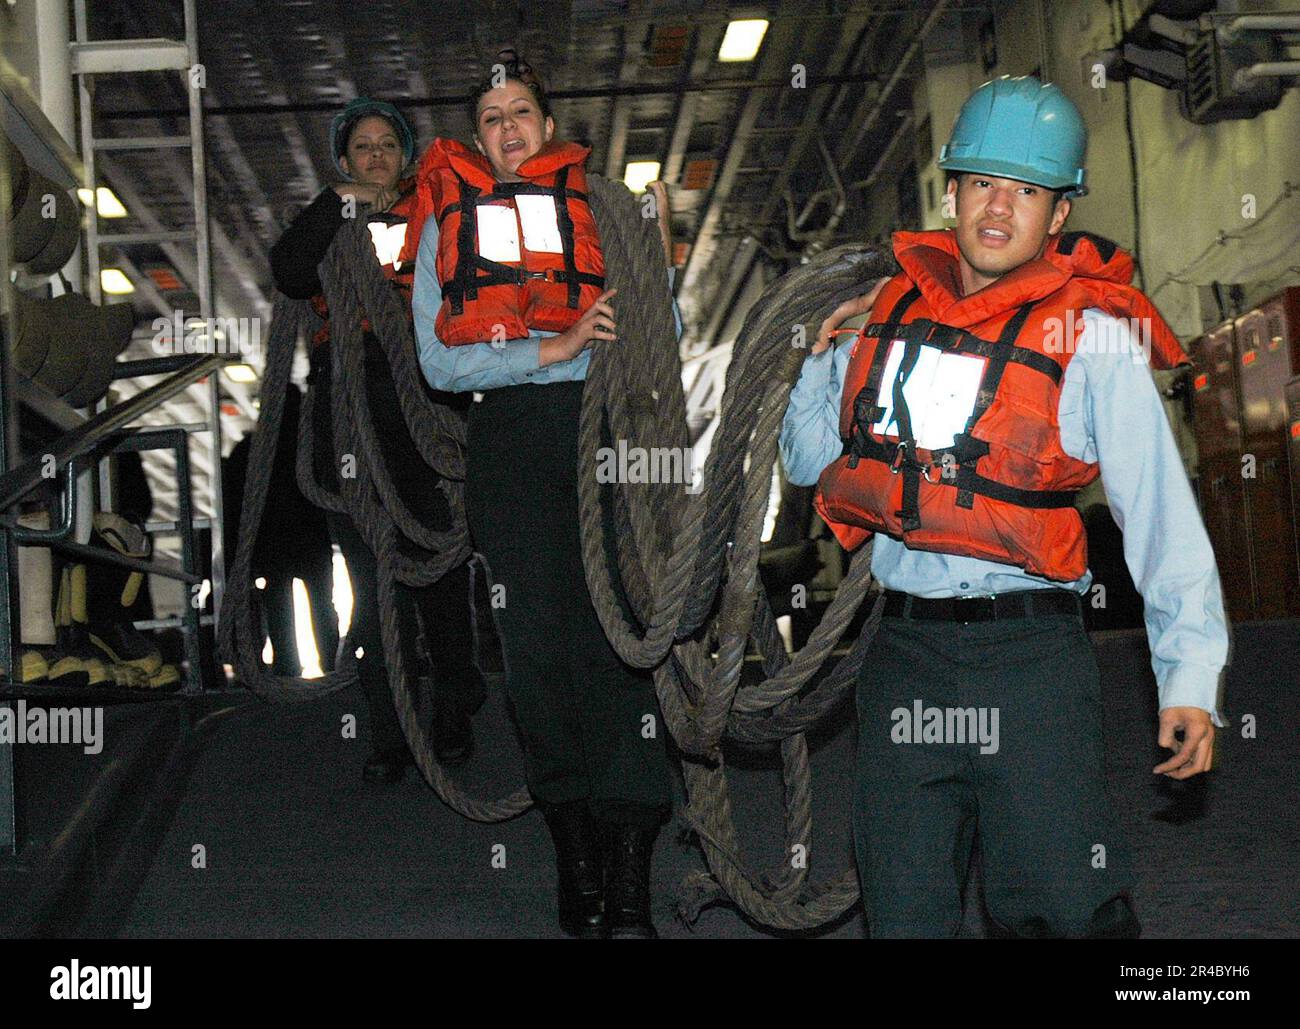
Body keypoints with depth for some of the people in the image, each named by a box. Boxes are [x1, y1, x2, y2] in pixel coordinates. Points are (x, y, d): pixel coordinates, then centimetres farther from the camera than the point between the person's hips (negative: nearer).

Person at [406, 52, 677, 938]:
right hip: (511, 442, 1)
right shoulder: (447, 225, 14)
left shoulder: (601, 207, 13)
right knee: (540, 642, 2)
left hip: (604, 428, -1)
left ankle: (630, 884, -10)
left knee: (616, 638, -9)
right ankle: (577, 862, 12)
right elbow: (439, 364, 2)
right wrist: (552, 348, -8)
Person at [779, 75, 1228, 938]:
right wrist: (824, 361, 3)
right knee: (905, 911, 14)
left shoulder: (1093, 336, -5)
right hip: (905, 653, 5)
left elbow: (1161, 512, -9)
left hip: (1032, 658, -4)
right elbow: (807, 463, 19)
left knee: (1067, 909, -5)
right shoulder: (893, 312, 9)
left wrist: (1191, 676, -15)